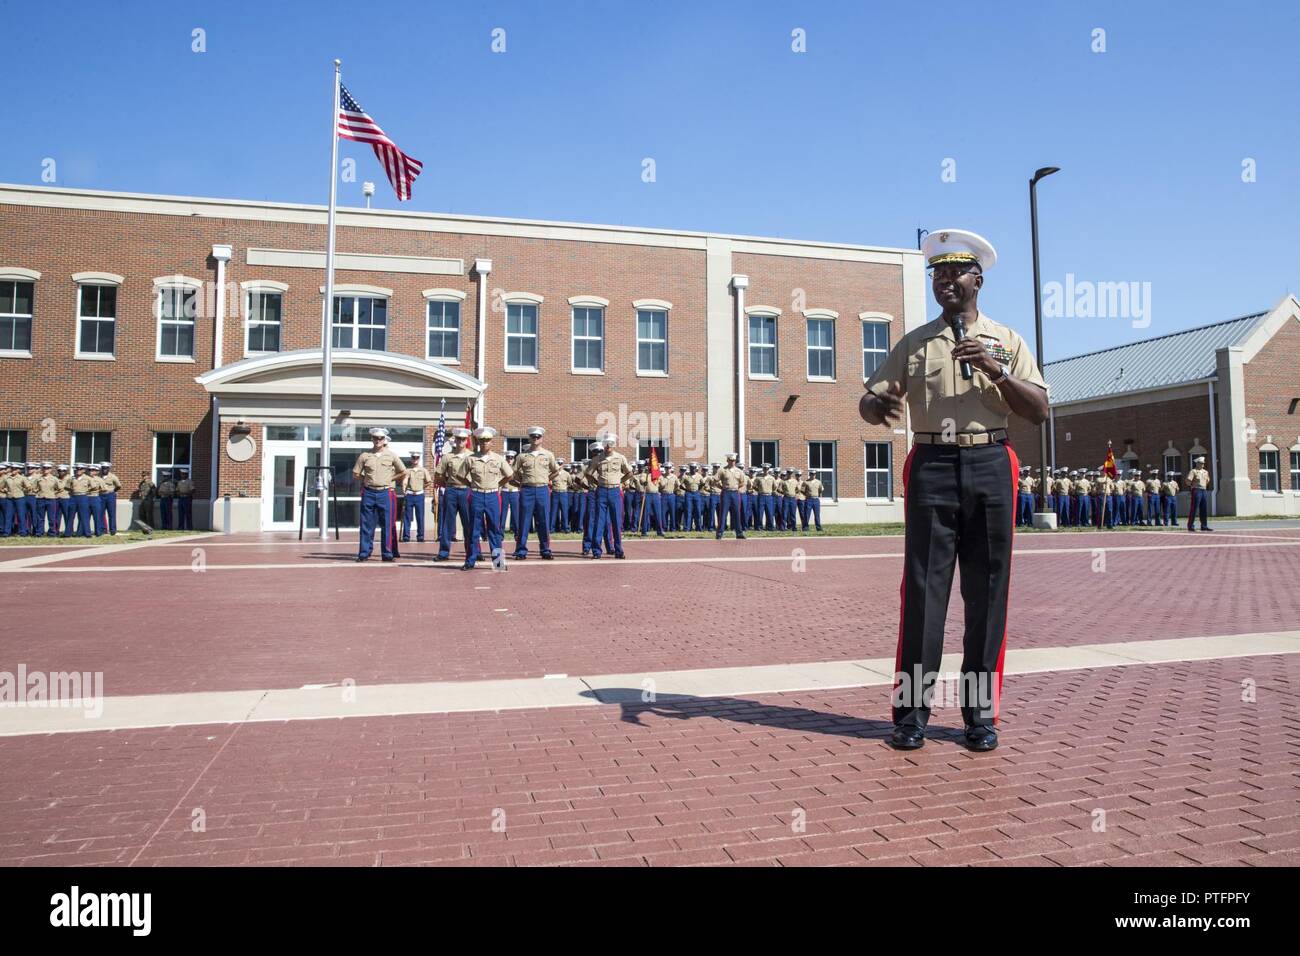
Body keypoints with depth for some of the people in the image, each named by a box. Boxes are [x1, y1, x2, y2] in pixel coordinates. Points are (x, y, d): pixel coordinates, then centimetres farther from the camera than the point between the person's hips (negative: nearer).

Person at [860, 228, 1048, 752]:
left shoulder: (1006, 340, 12)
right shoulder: (913, 343, 12)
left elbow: (1039, 410, 4)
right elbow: (869, 399, 6)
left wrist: (997, 371, -11)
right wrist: (879, 405, -19)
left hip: (990, 467, 1)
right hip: (932, 467, -1)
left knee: (987, 593, 3)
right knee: (923, 590, -3)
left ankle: (980, 714, 15)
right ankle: (911, 713, 5)